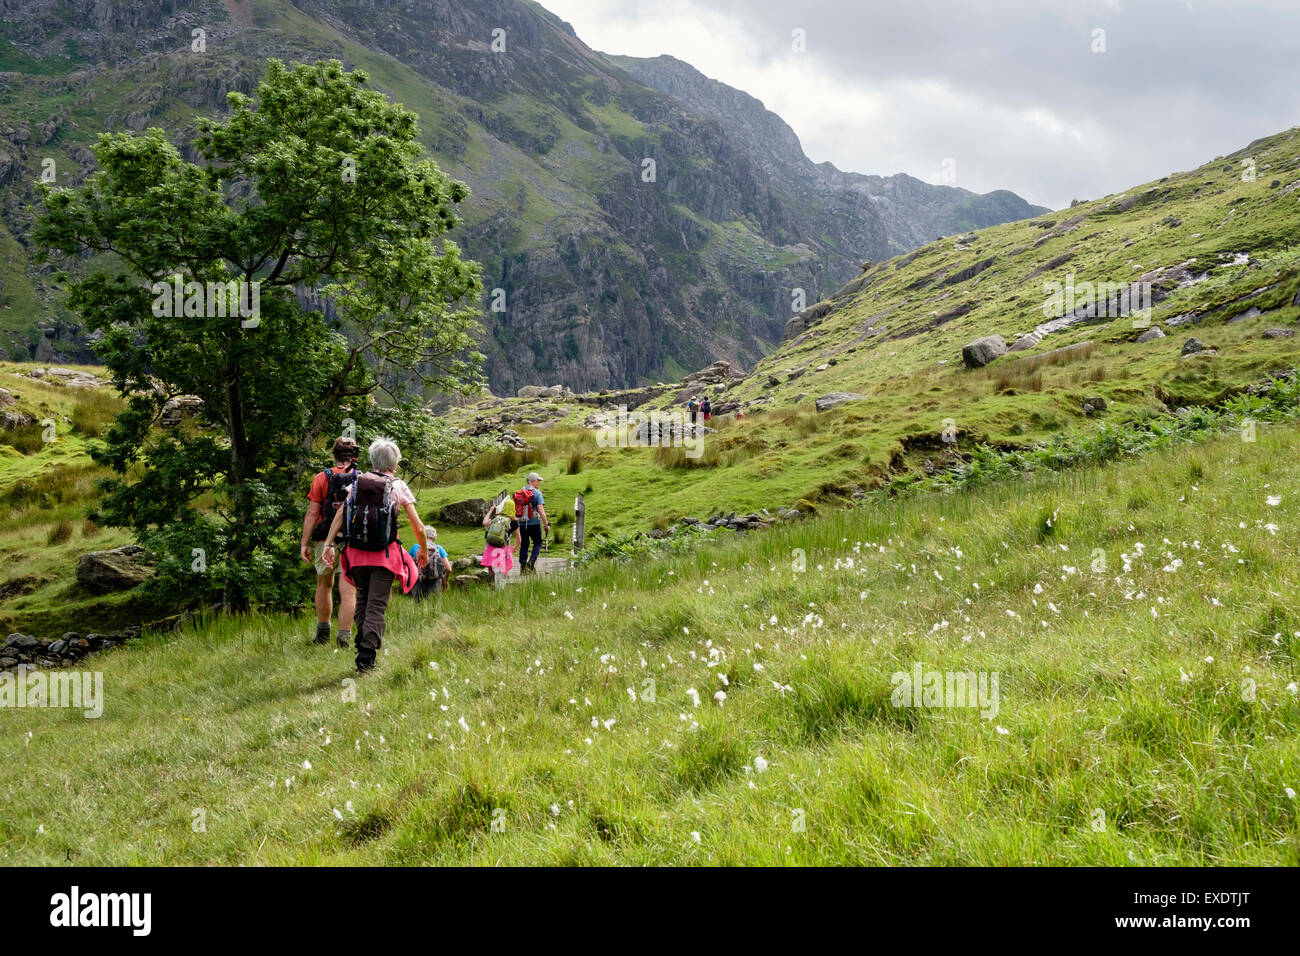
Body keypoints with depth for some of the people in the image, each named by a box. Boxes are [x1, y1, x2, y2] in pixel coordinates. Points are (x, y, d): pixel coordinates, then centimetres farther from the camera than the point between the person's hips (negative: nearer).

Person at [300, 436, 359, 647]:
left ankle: (322, 632, 26)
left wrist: (305, 542, -1)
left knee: (324, 585, 18)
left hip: (326, 541, 1)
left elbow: (312, 513, -5)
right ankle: (344, 636, -5)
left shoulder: (322, 478, -3)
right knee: (348, 591, 0)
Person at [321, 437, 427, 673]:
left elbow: (340, 514, 0)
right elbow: (417, 525, -1)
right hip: (384, 555, -3)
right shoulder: (398, 486, -1)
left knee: (362, 600, 21)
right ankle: (366, 657, -9)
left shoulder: (358, 482, 6)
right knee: (377, 606, -2)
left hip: (357, 553, 3)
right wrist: (423, 549, 14)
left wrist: (329, 544, 1)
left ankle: (362, 644, 27)